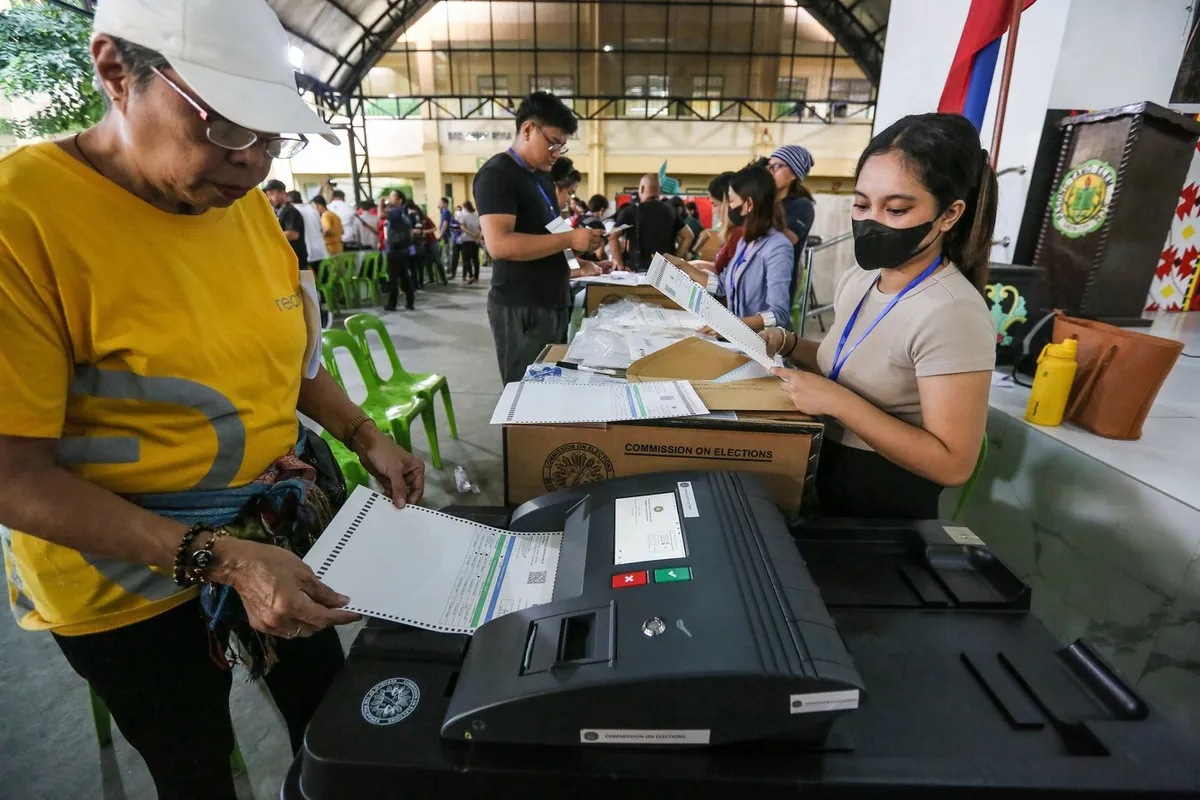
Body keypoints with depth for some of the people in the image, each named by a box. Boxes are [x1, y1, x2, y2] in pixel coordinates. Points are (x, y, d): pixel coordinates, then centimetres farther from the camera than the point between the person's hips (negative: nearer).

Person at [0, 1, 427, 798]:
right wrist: (218, 558, -30)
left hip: (281, 523, 6)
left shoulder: (249, 204, -3)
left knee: (329, 710, 25)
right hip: (135, 576, -5)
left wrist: (365, 438, -2)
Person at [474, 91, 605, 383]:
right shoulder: (497, 174, -12)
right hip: (521, 308, -9)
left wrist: (580, 243, 6)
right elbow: (499, 244, -25)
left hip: (552, 302, 9)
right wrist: (570, 239, -21)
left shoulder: (540, 176, 16)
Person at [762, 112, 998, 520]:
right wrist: (786, 345, -3)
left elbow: (953, 463, -26)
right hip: (829, 479, 7)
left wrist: (837, 402, -30)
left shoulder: (951, 313, -25)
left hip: (885, 507, -7)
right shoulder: (858, 280, 0)